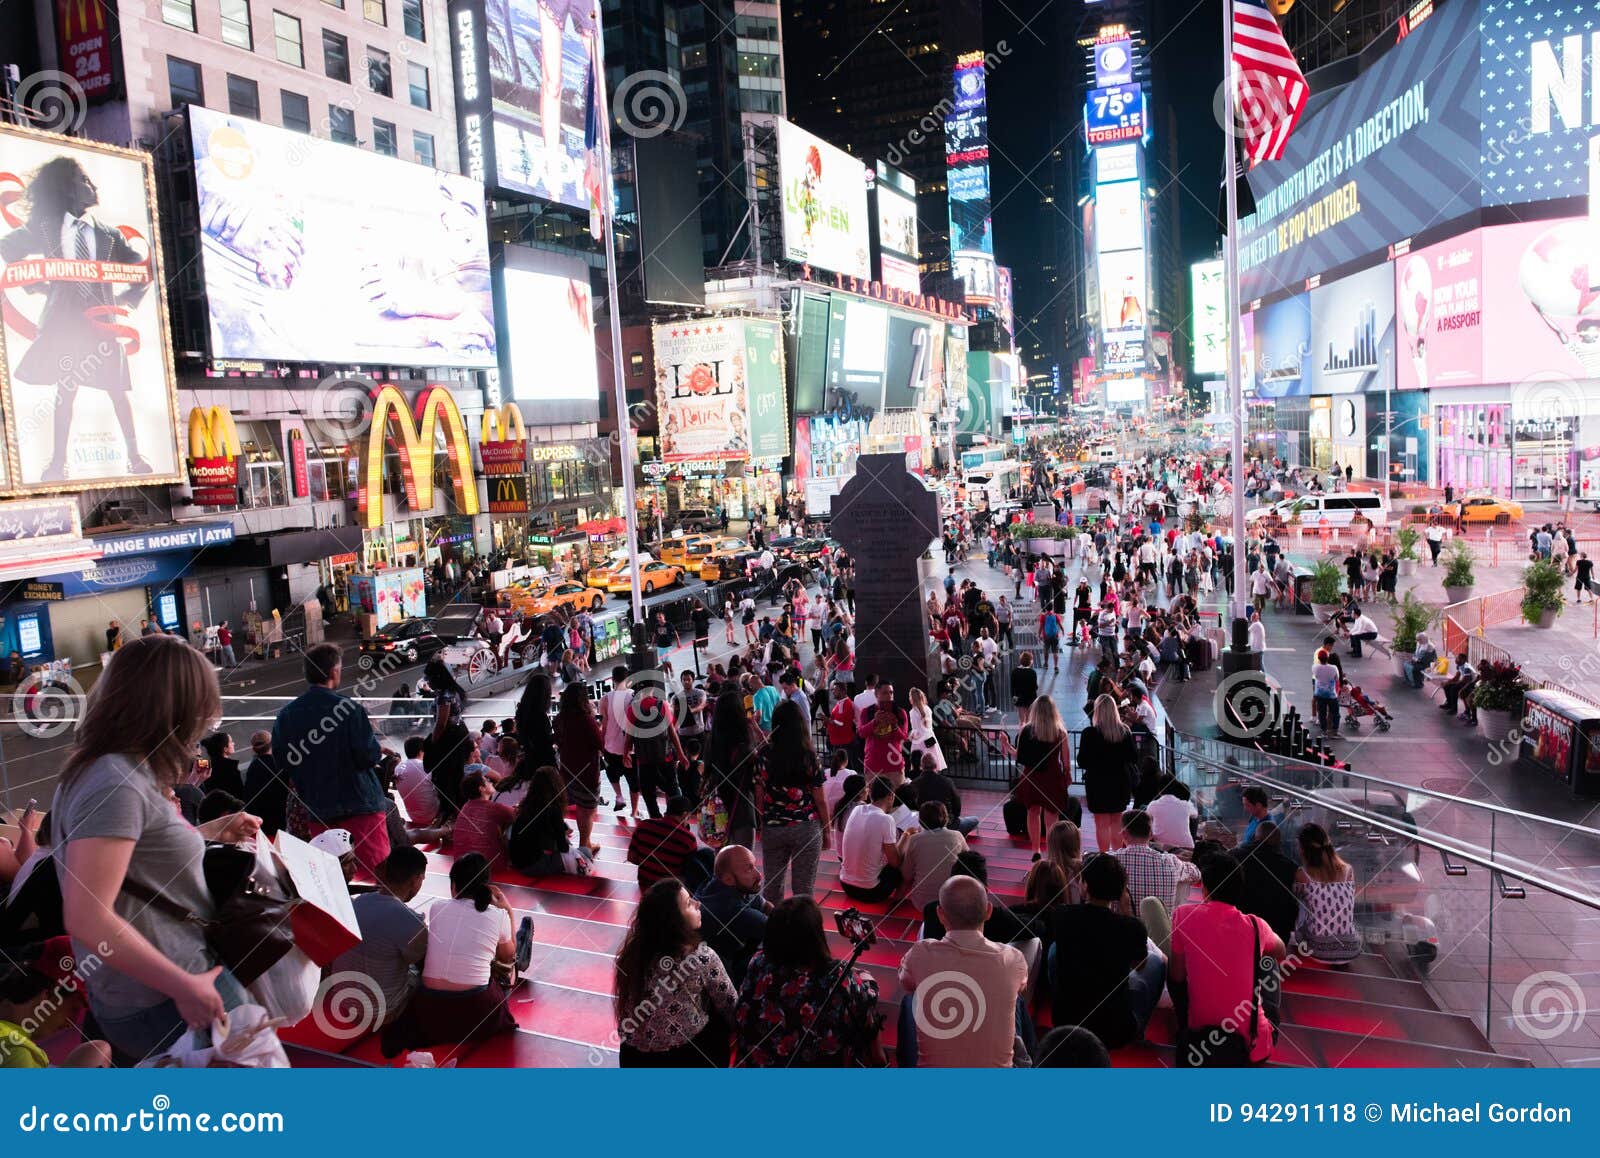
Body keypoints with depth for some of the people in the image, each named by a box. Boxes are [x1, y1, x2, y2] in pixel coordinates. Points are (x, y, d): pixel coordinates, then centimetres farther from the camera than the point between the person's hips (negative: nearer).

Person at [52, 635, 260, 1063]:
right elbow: (86, 917, -28)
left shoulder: (122, 771, 7)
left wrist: (210, 831, 13)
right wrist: (184, 985, -23)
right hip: (161, 1002, -9)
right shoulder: (114, 782, -23)